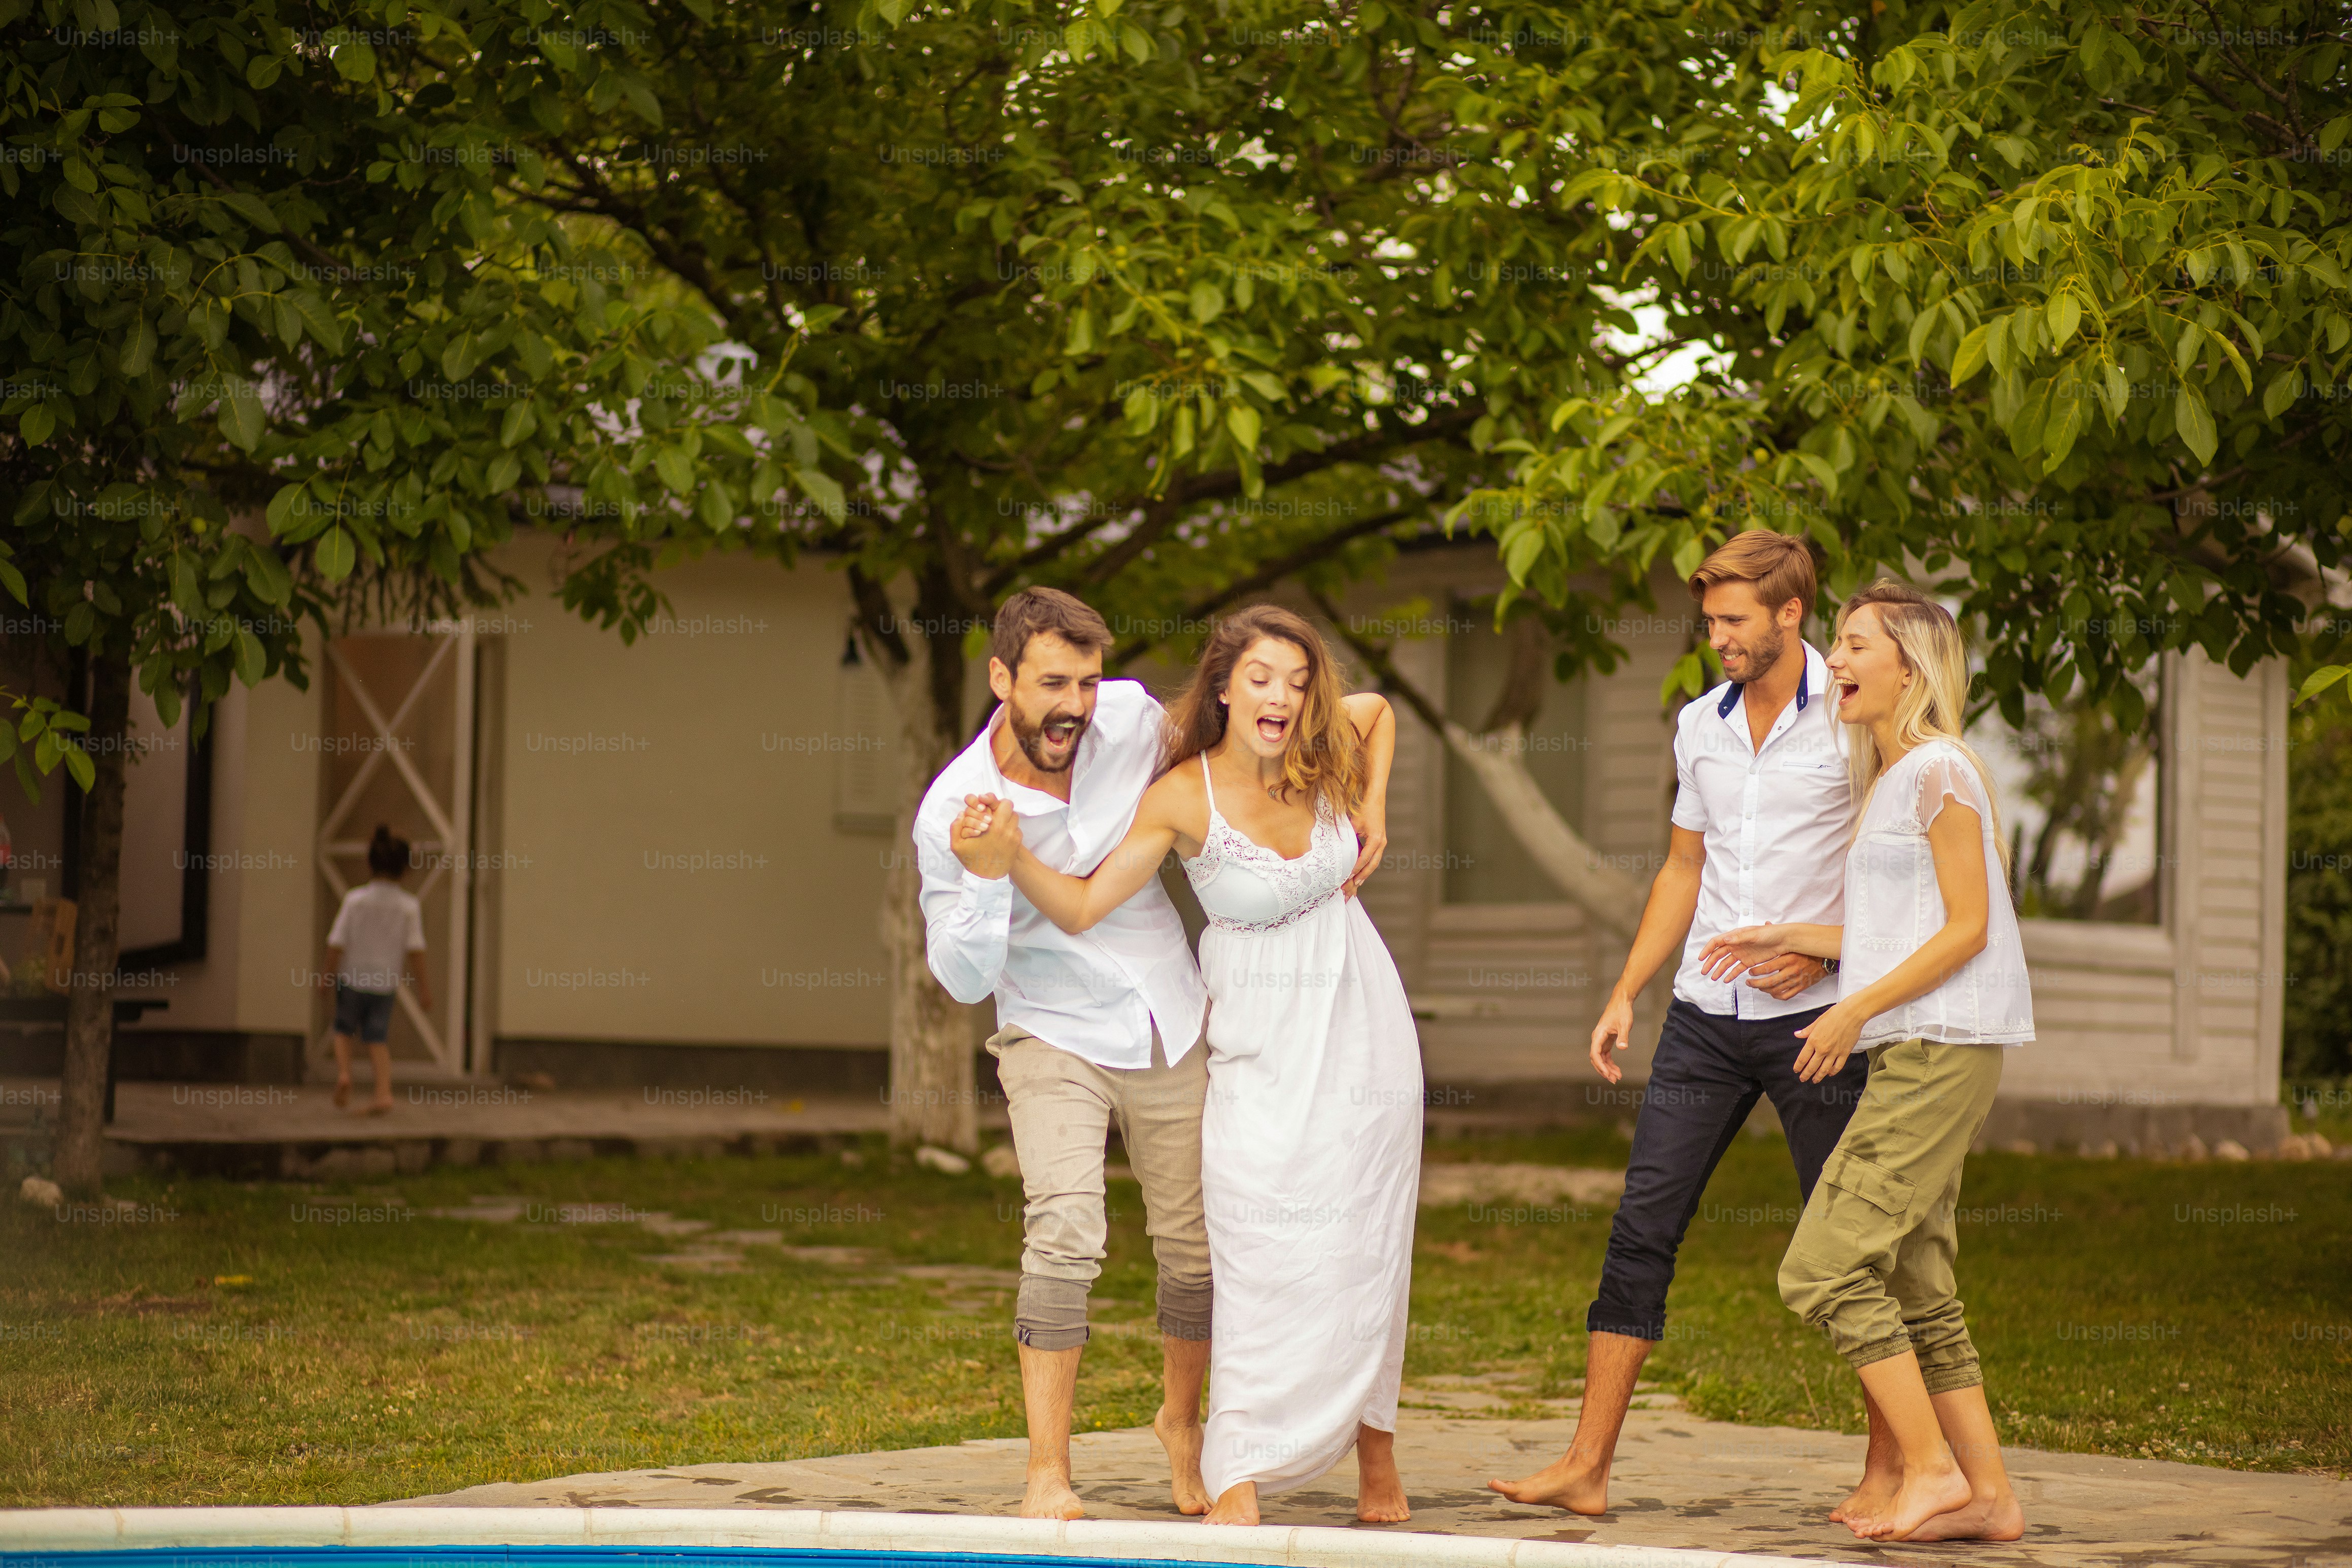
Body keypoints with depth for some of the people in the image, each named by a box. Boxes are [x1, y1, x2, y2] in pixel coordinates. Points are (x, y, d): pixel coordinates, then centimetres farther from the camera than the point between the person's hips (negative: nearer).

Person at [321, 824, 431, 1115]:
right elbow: (415, 949, -12)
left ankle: (343, 1072, -3)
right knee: (377, 1038, 9)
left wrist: (329, 974, 3)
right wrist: (424, 986, -5)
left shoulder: (355, 900, -11)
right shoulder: (409, 905, -9)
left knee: (344, 1029, 20)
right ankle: (383, 1093, -6)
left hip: (352, 979, -1)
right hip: (386, 982, 1)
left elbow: (337, 943, -10)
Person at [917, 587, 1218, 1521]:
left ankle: (1180, 1422, 33)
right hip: (1055, 1035, -3)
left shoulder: (1131, 719, -10)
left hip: (1171, 1032, 3)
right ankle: (1047, 1471, -18)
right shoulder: (951, 812, -17)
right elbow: (967, 980, -14)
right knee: (1066, 1230, -24)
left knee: (1197, 1249, 6)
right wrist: (986, 877, -31)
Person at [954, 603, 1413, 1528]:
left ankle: (1374, 1452, 22)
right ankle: (1236, 1483, -11)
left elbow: (1378, 707, 18)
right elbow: (1082, 906, -18)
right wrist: (1011, 851, -33)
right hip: (1262, 1046, -3)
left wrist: (1373, 811, 7)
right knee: (1263, 1258, -13)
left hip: (1361, 1028, 3)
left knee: (1363, 1250, 6)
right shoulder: (1182, 799, -15)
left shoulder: (1320, 759, -6)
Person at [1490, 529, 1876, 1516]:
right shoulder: (1700, 725, 12)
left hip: (1814, 1020, -5)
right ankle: (1587, 1467, 1)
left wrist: (1828, 949, -17)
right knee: (1642, 1229, 0)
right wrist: (1625, 994, 15)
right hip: (1706, 1017, 5)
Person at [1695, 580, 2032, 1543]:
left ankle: (1930, 1468, -9)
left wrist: (1858, 1009, -15)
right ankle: (1987, 1495, 9)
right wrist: (1791, 940, 16)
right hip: (1913, 1058, 10)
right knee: (1915, 1290, 8)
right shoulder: (1887, 779, 20)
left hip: (1941, 1053, -10)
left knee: (1824, 1269, -13)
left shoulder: (1940, 770, -9)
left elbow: (1967, 929, -14)